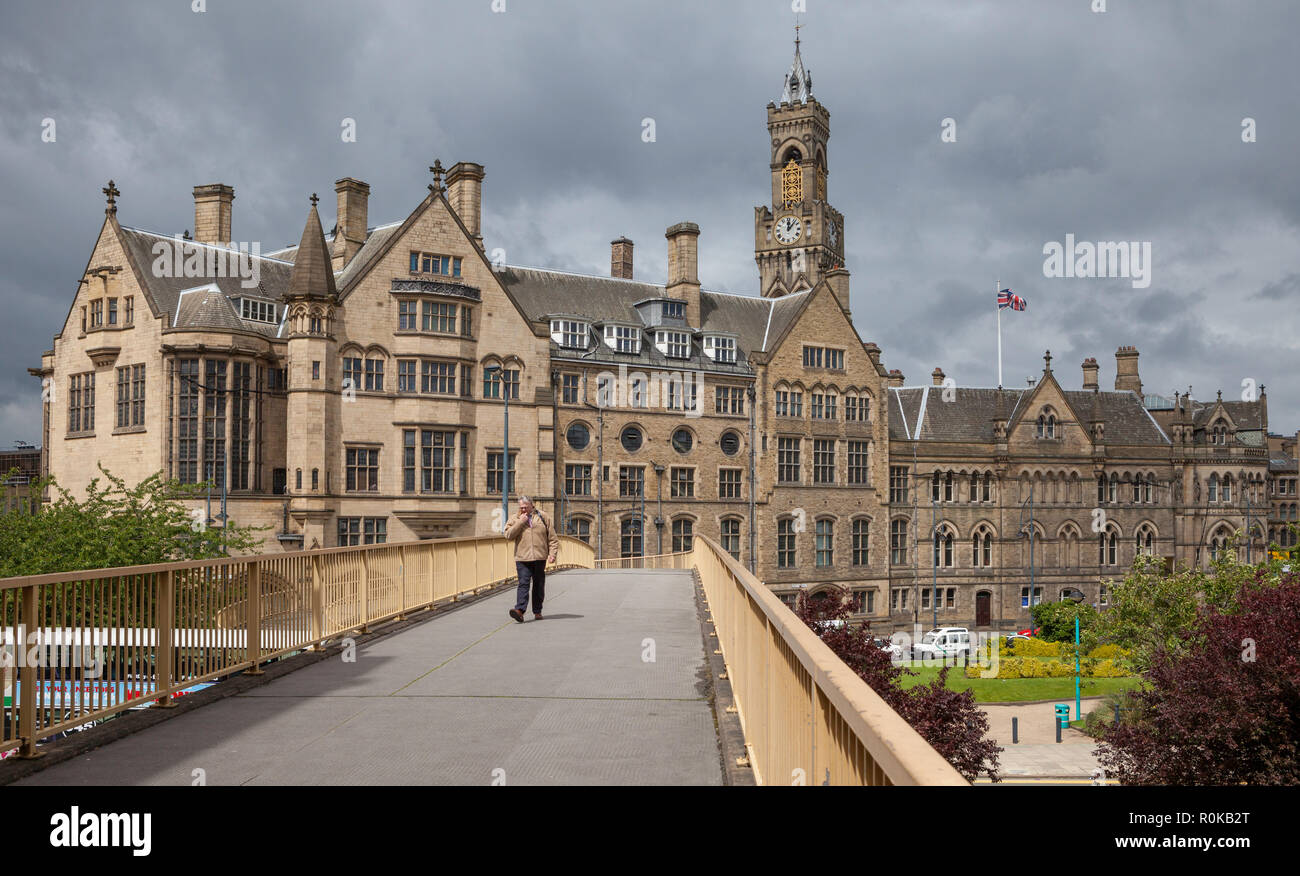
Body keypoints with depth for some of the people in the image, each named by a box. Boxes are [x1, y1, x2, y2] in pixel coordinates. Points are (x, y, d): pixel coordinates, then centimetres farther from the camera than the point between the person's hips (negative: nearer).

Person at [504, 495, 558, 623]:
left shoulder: (542, 517, 8)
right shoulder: (515, 519, 8)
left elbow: (552, 538, 9)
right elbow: (508, 535, -7)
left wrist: (552, 553, 0)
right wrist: (520, 522, -11)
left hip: (540, 558, 1)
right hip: (522, 559, -1)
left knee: (539, 585, 8)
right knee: (523, 584, -14)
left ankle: (537, 611, 18)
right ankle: (520, 610, -24)